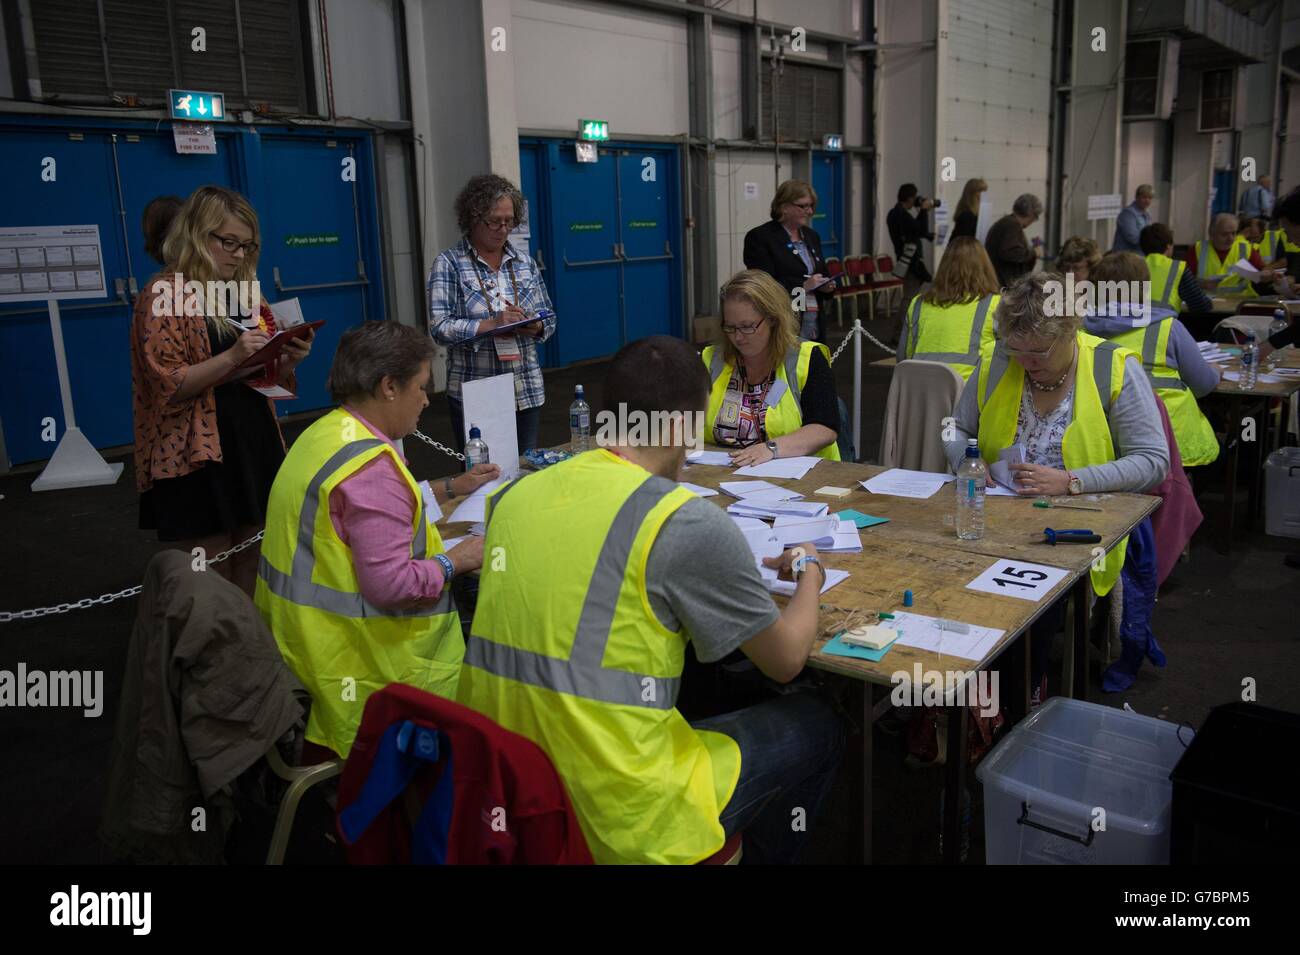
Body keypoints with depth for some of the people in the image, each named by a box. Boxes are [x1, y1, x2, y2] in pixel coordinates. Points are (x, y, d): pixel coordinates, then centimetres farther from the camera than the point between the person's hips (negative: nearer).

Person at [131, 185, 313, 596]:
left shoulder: (246, 292, 14)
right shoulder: (164, 295, -7)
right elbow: (167, 386, -14)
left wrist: (289, 359, -1)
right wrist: (231, 357, -25)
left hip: (255, 443, 7)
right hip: (199, 458, -7)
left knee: (251, 571, 12)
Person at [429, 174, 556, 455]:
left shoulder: (524, 262, 9)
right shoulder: (449, 263, -4)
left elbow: (548, 318, 11)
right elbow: (440, 327, -12)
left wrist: (535, 327, -12)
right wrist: (492, 324, -24)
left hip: (527, 392, 4)